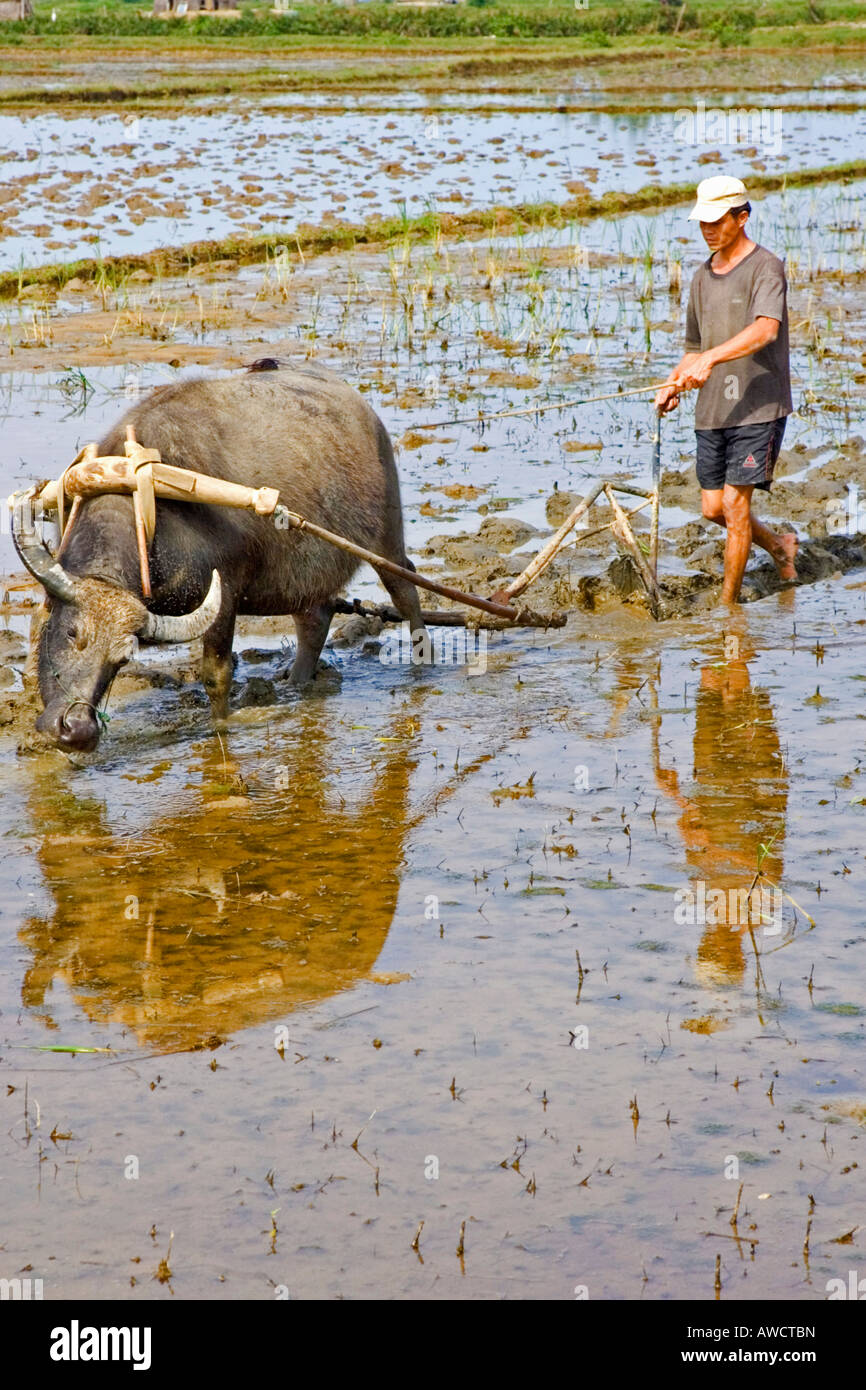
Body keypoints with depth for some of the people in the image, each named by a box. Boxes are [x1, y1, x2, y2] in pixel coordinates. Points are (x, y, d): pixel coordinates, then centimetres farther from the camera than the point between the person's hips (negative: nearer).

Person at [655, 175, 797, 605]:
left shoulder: (765, 267, -9)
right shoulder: (703, 277, 14)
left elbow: (765, 329, -27)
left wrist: (710, 360, -39)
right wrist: (673, 384, 2)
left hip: (758, 406, -7)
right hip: (712, 409, 7)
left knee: (735, 504, -7)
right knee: (713, 509, 9)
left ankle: (728, 603, 4)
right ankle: (778, 545, 35)